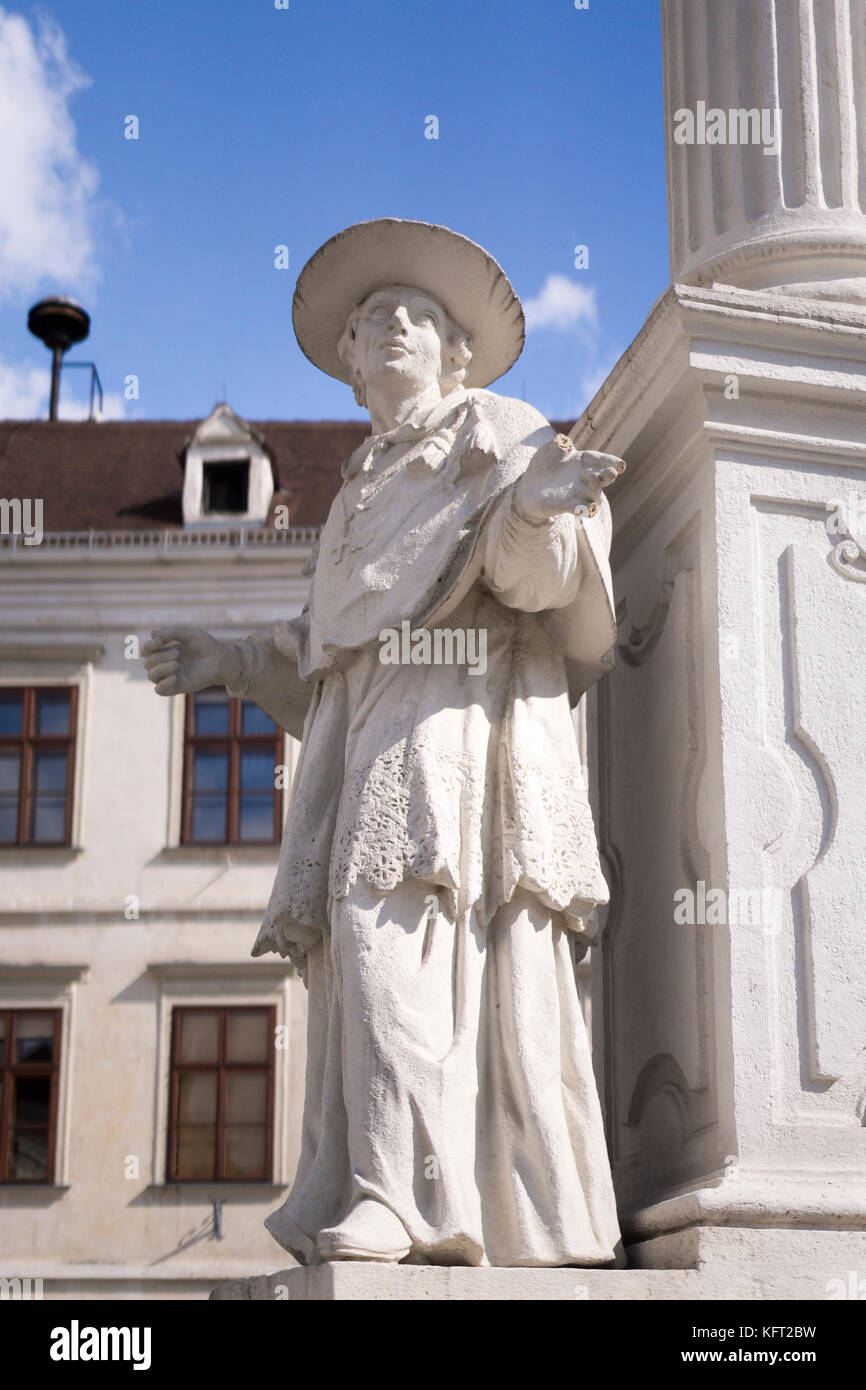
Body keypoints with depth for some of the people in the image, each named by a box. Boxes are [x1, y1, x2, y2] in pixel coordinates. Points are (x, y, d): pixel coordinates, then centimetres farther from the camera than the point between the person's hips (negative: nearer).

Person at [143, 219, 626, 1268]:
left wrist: (532, 511, -24)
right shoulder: (364, 488, 33)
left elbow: (535, 567, -4)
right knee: (369, 941, -7)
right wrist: (234, 664, 29)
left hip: (458, 710, -7)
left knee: (391, 913, -25)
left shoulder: (497, 434, 14)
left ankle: (410, 1194, -31)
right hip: (367, 727, 7)